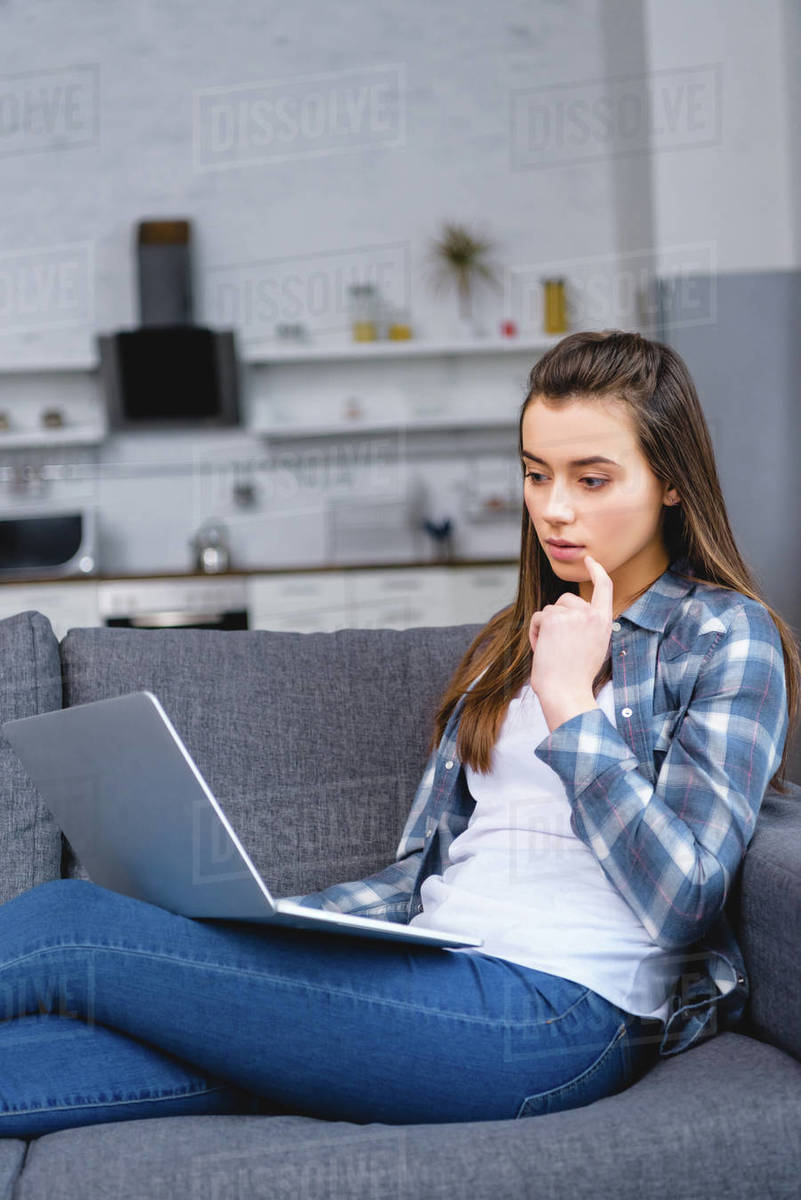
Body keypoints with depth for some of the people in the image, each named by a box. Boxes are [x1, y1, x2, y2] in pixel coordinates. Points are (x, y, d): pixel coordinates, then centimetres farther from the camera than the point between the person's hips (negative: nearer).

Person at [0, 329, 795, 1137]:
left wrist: (570, 701, -9)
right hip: (431, 977, 6)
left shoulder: (724, 634, 3)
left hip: (564, 1010, -6)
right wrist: (258, 922, 2)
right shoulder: (514, 638, 22)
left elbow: (683, 900, -9)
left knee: (72, 928, -18)